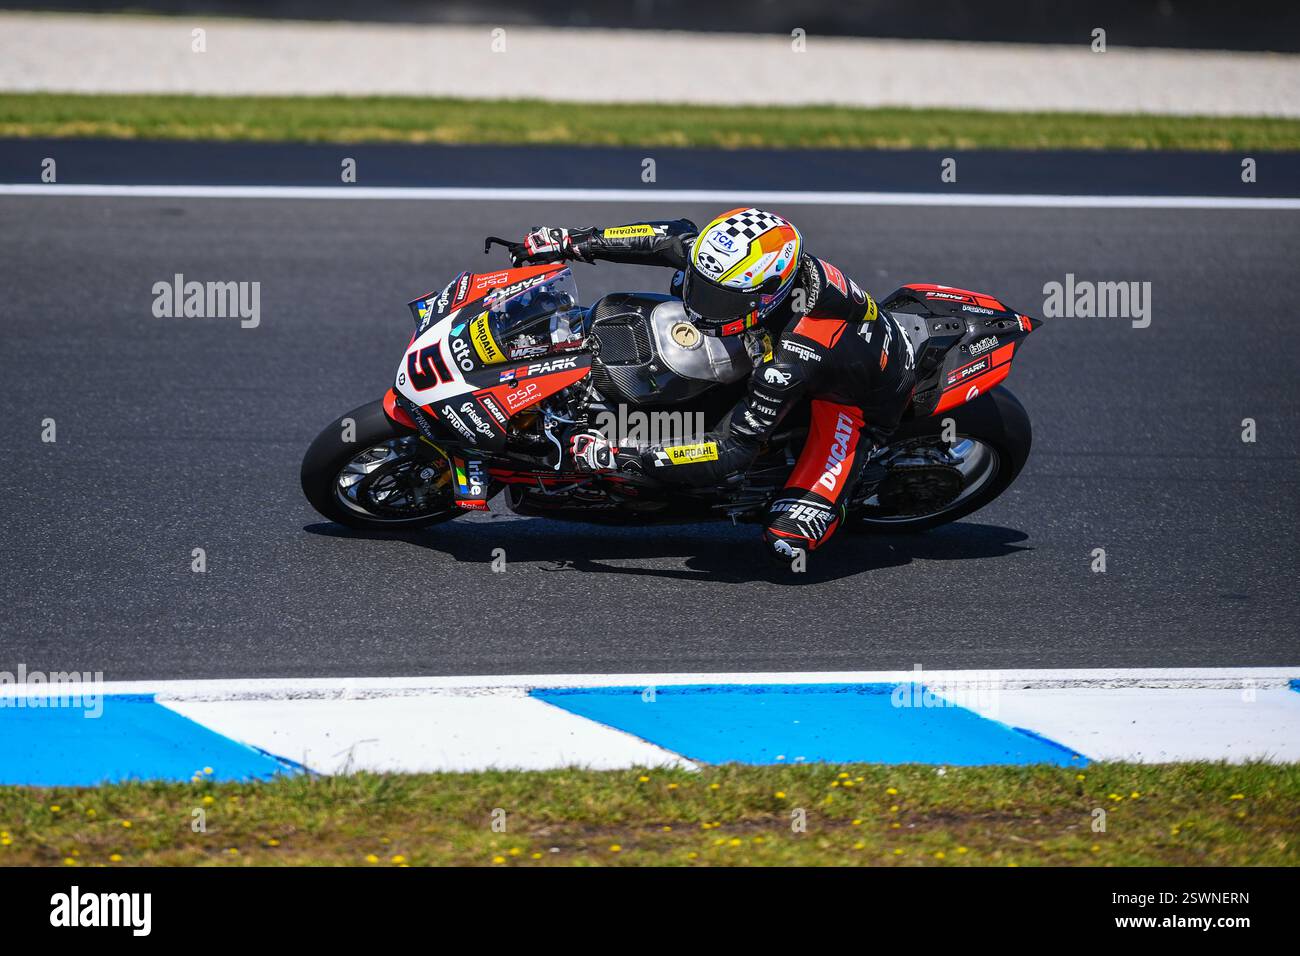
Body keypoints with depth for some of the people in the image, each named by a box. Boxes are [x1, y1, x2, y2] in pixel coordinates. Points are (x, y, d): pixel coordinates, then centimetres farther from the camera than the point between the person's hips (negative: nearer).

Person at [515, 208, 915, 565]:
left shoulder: (790, 363, -44)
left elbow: (729, 456, -38)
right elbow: (675, 237, -7)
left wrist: (619, 457, -38)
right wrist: (573, 242, -11)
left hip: (861, 401, -7)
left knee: (787, 541, -21)